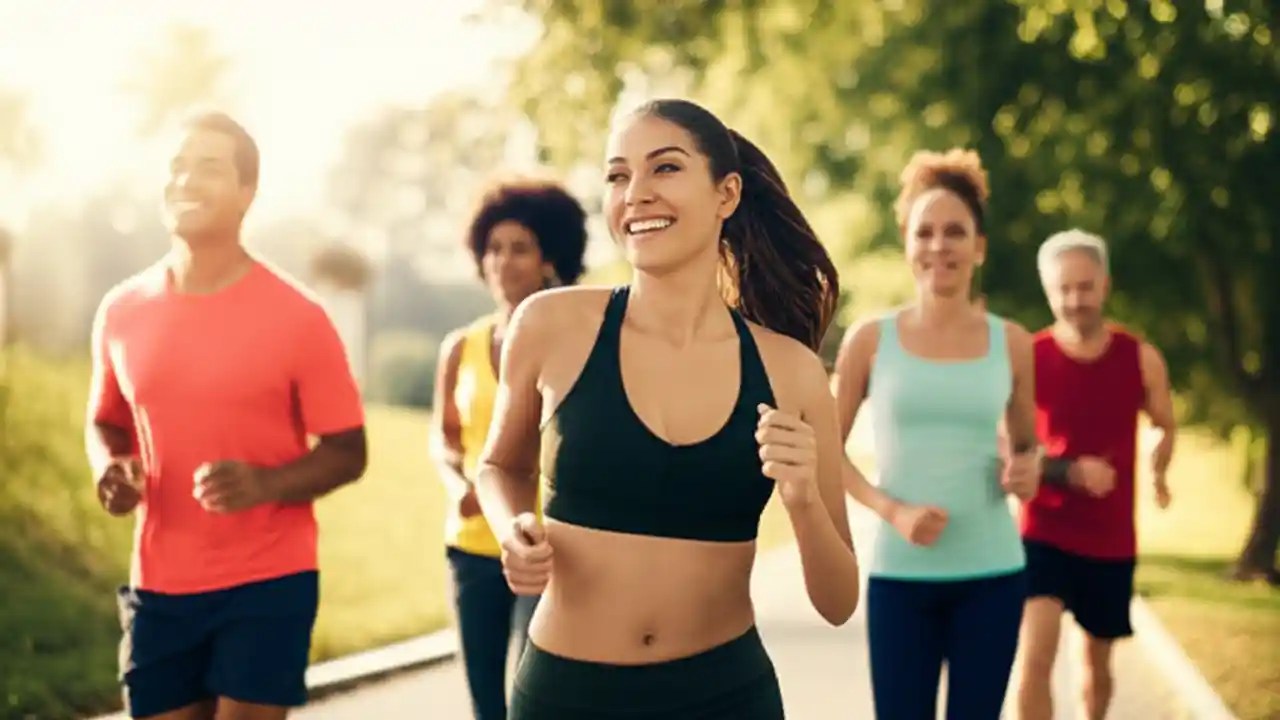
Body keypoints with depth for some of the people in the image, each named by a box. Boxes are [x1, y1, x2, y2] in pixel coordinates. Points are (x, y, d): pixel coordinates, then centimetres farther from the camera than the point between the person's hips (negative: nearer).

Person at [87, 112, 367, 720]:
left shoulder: (296, 316, -10)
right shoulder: (122, 311, 3)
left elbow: (347, 452, -5)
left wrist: (265, 484, -24)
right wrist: (109, 468, -5)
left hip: (268, 582, -4)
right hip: (159, 585, 4)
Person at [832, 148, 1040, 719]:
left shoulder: (1011, 344, 4)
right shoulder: (870, 341, -1)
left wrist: (1028, 473, -7)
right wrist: (892, 510, -12)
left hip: (992, 575, 1)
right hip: (899, 575, -1)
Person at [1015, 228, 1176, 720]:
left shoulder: (1141, 359, -4)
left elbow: (1165, 425, 15)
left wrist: (1157, 472, -4)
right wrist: (1069, 472, -22)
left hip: (1112, 540, 3)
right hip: (1045, 534, -3)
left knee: (1097, 662, 18)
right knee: (1034, 658, -19)